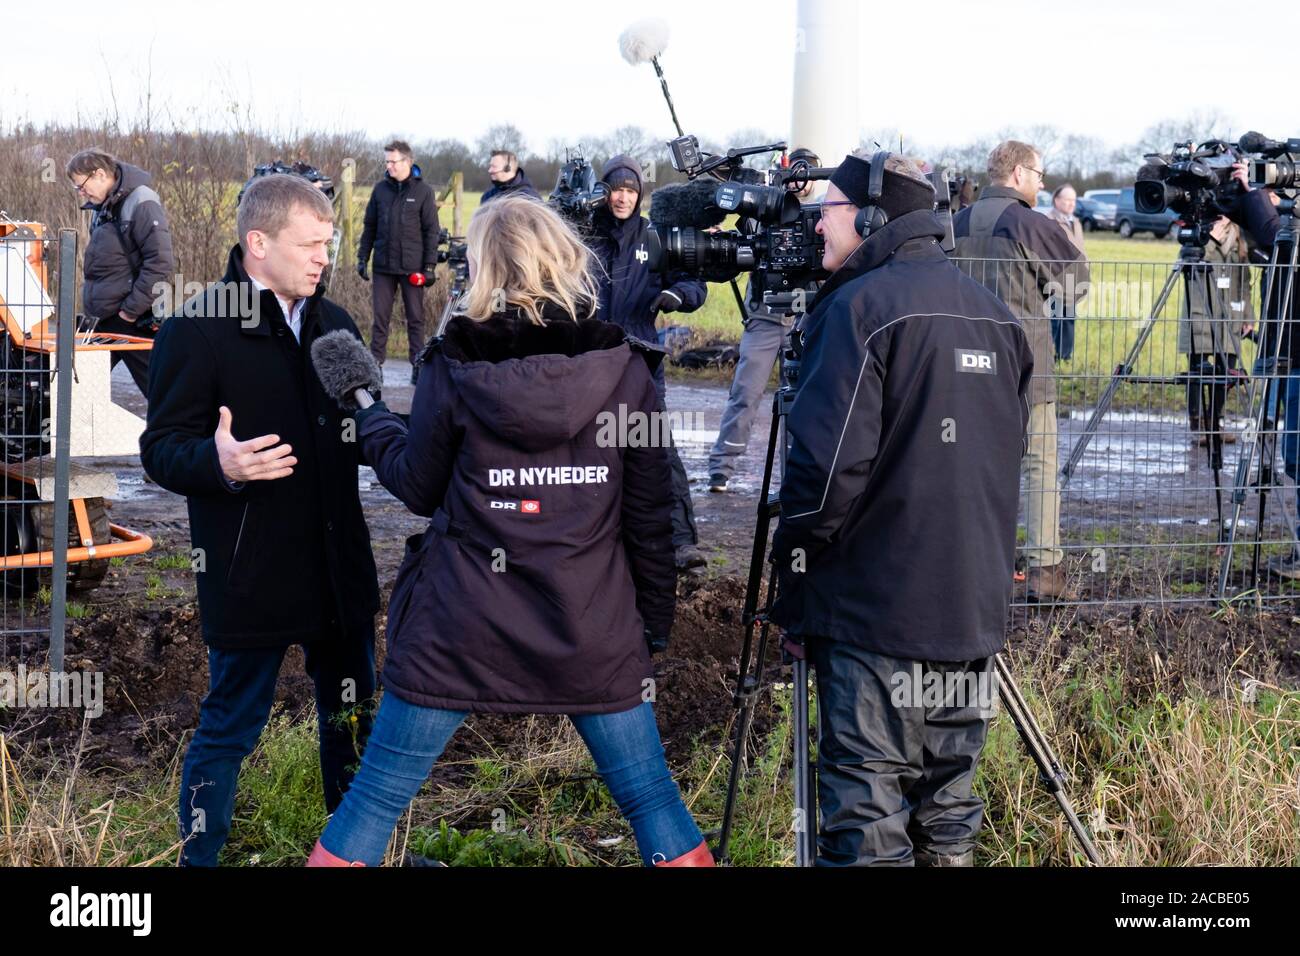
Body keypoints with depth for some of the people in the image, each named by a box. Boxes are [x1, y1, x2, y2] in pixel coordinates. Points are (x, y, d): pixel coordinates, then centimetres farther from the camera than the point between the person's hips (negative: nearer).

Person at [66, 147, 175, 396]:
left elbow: (160, 264, -21)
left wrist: (131, 310, -18)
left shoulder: (141, 204, -14)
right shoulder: (102, 208, 13)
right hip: (104, 320, 9)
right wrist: (92, 305, 14)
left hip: (134, 321, -9)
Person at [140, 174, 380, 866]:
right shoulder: (196, 332, -12)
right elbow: (161, 448, -14)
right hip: (250, 575, -6)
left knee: (351, 716, 17)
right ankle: (198, 855, 22)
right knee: (230, 727, 5)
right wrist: (218, 462, -33)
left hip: (339, 568, 6)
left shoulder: (334, 325, 9)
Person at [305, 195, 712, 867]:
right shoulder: (624, 367, -4)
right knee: (650, 795, 13)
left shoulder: (455, 366, -8)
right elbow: (649, 514, 0)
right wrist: (655, 623, 12)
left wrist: (370, 416, 21)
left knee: (375, 797, 10)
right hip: (594, 631, 1)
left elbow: (418, 488, 4)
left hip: (459, 627, -1)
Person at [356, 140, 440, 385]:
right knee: (380, 316, 4)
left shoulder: (423, 191, -2)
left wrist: (430, 265, -7)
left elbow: (431, 231, -3)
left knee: (415, 318, 4)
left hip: (412, 267, -2)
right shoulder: (381, 189, 6)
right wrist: (363, 257, 5)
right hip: (383, 265, 3)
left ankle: (418, 365, 10)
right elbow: (369, 225, 11)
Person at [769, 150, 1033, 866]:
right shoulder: (993, 311, 11)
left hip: (877, 615, -7)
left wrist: (793, 600, -8)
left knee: (867, 830, -2)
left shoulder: (861, 309, -12)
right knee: (947, 801, 16)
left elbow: (829, 467, -17)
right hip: (975, 615, 8)